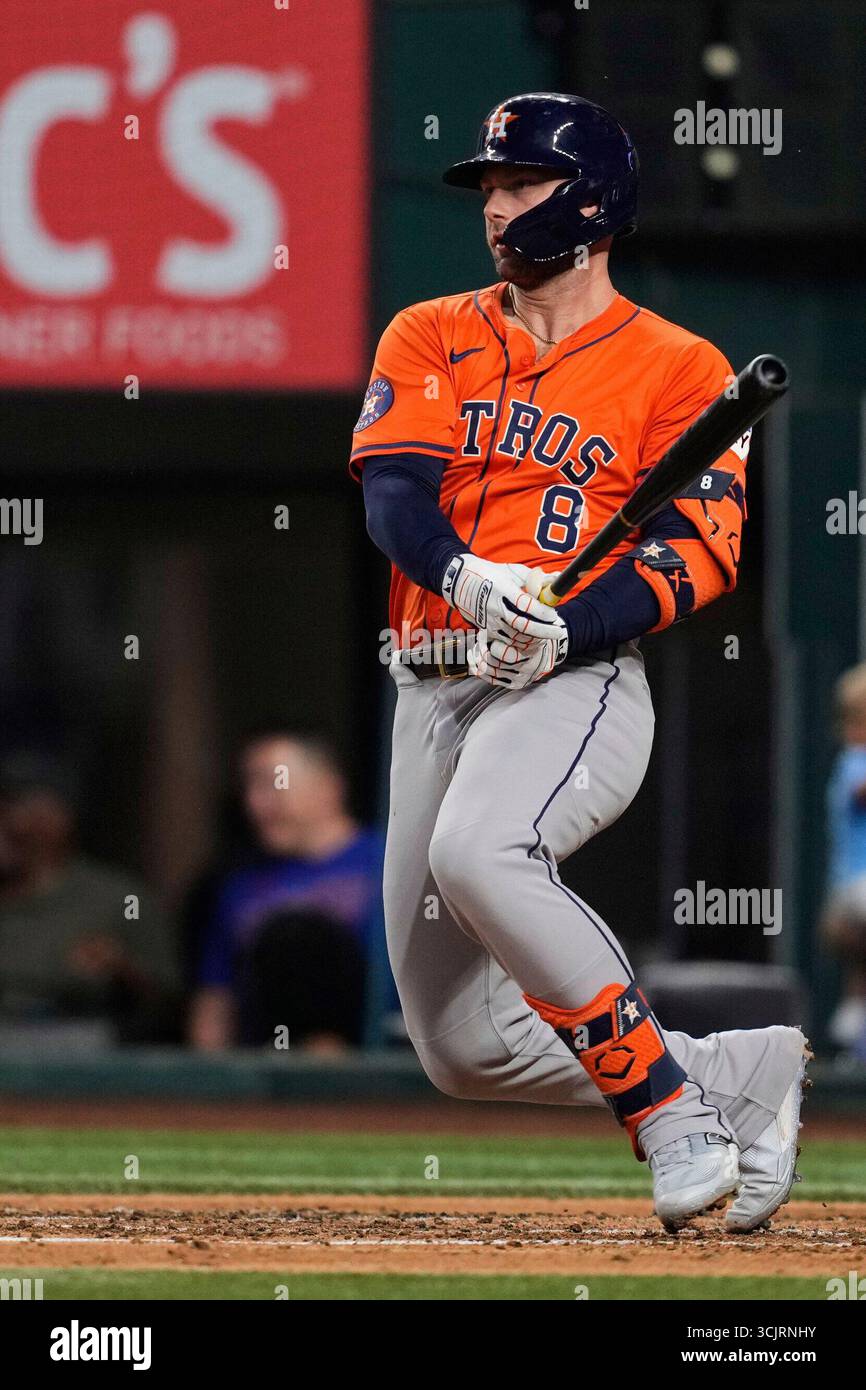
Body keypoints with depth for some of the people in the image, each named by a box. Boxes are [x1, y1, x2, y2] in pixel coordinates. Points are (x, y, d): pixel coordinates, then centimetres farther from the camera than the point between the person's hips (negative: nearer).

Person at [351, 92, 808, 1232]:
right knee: (464, 1048, 2)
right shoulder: (430, 338, 14)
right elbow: (393, 490, -2)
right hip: (432, 695, 6)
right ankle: (739, 1072, 19)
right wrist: (466, 576, -24)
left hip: (578, 686, -5)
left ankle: (669, 1106, -25)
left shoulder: (680, 368, 4)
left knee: (479, 855, -38)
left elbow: (699, 550, -7)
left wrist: (566, 629, -24)